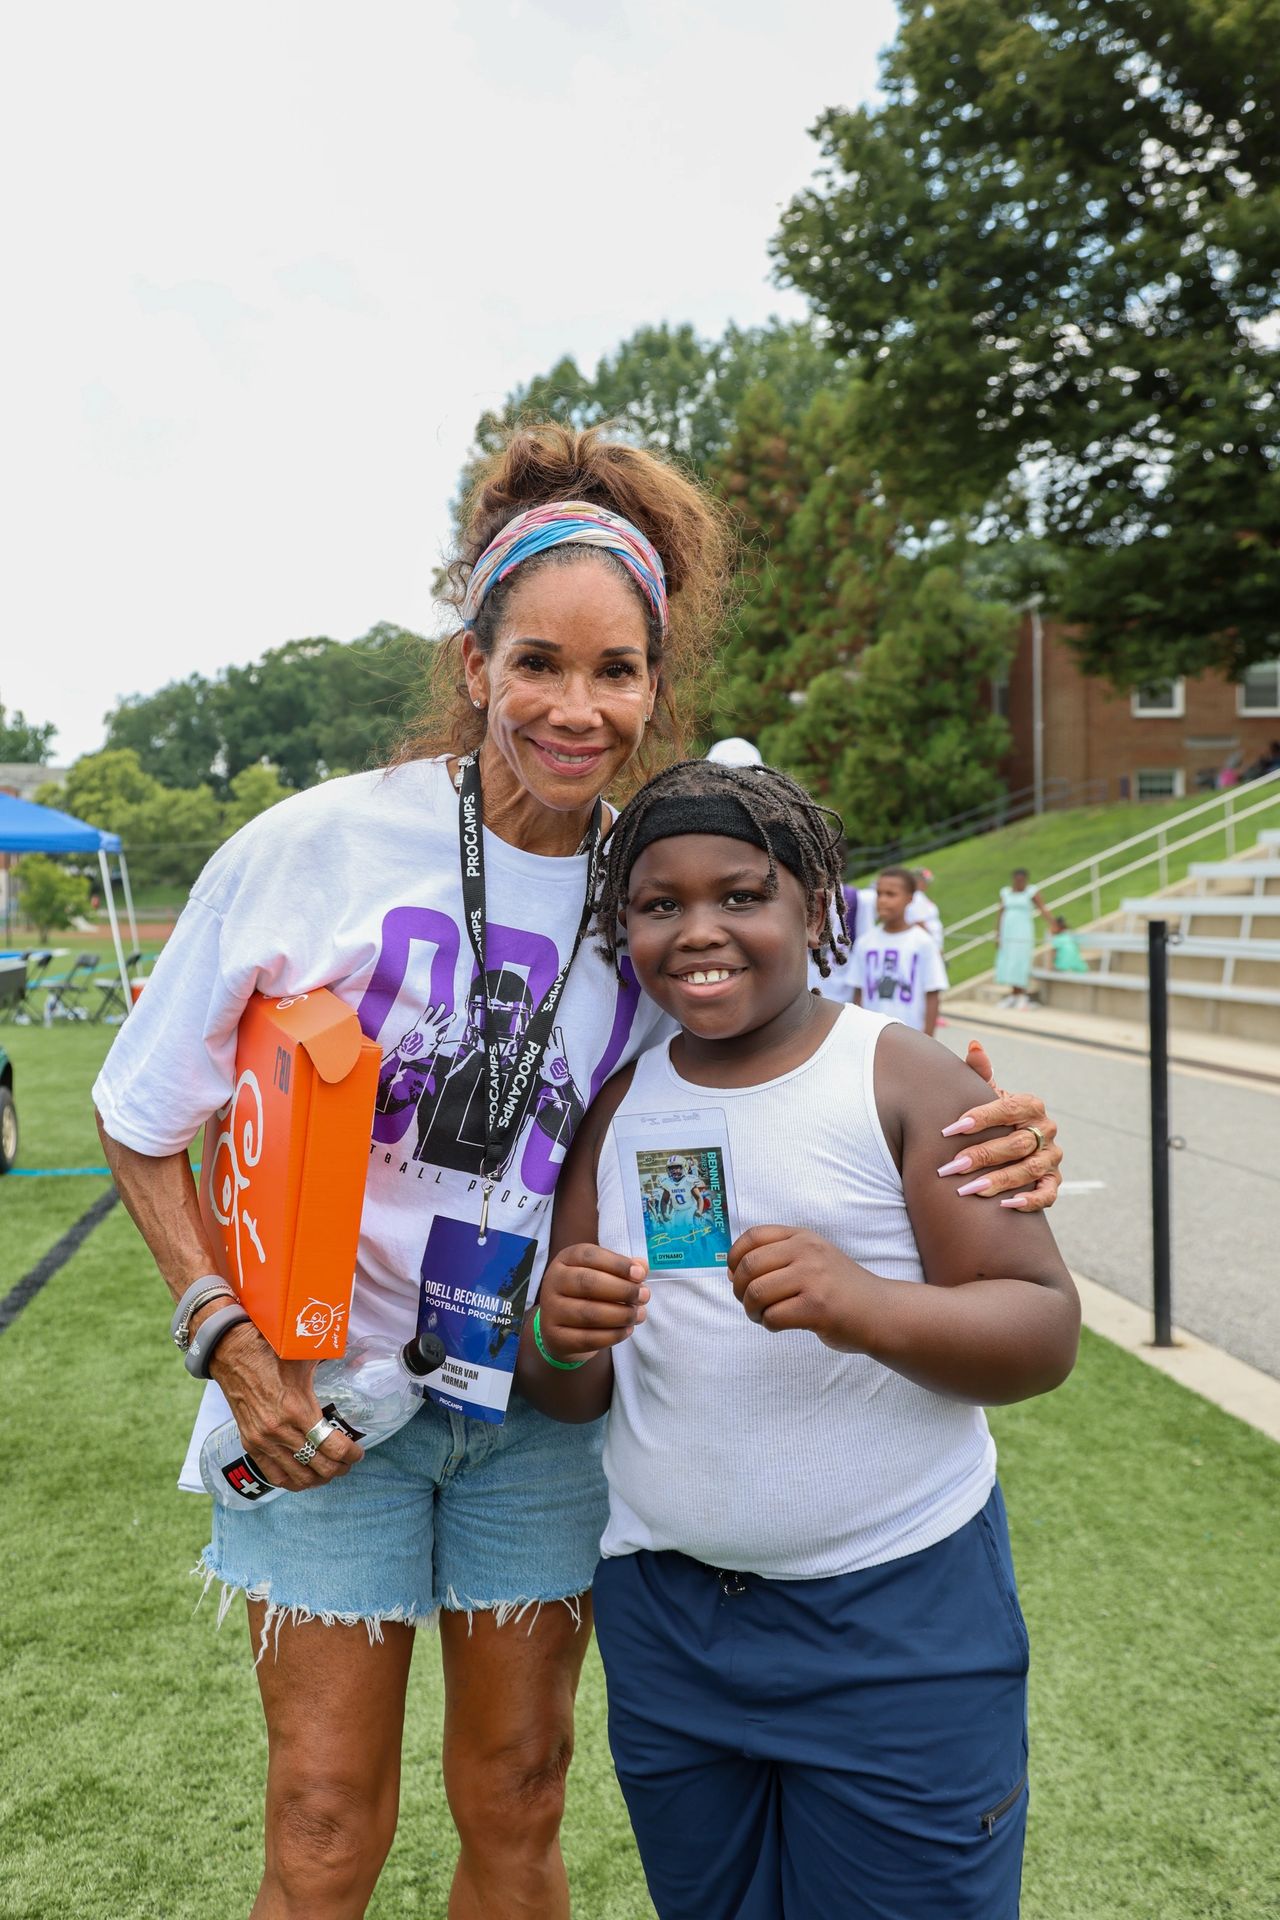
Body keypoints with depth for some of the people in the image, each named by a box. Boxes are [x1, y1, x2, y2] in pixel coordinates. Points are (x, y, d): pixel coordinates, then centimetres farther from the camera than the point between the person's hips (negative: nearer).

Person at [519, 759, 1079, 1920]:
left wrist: (871, 1309, -31)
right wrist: (560, 1342, -17)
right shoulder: (621, 1106, 3)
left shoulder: (904, 1080, -9)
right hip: (662, 1620, 4)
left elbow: (1046, 1333, -12)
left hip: (898, 1619, -4)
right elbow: (573, 1399, 7)